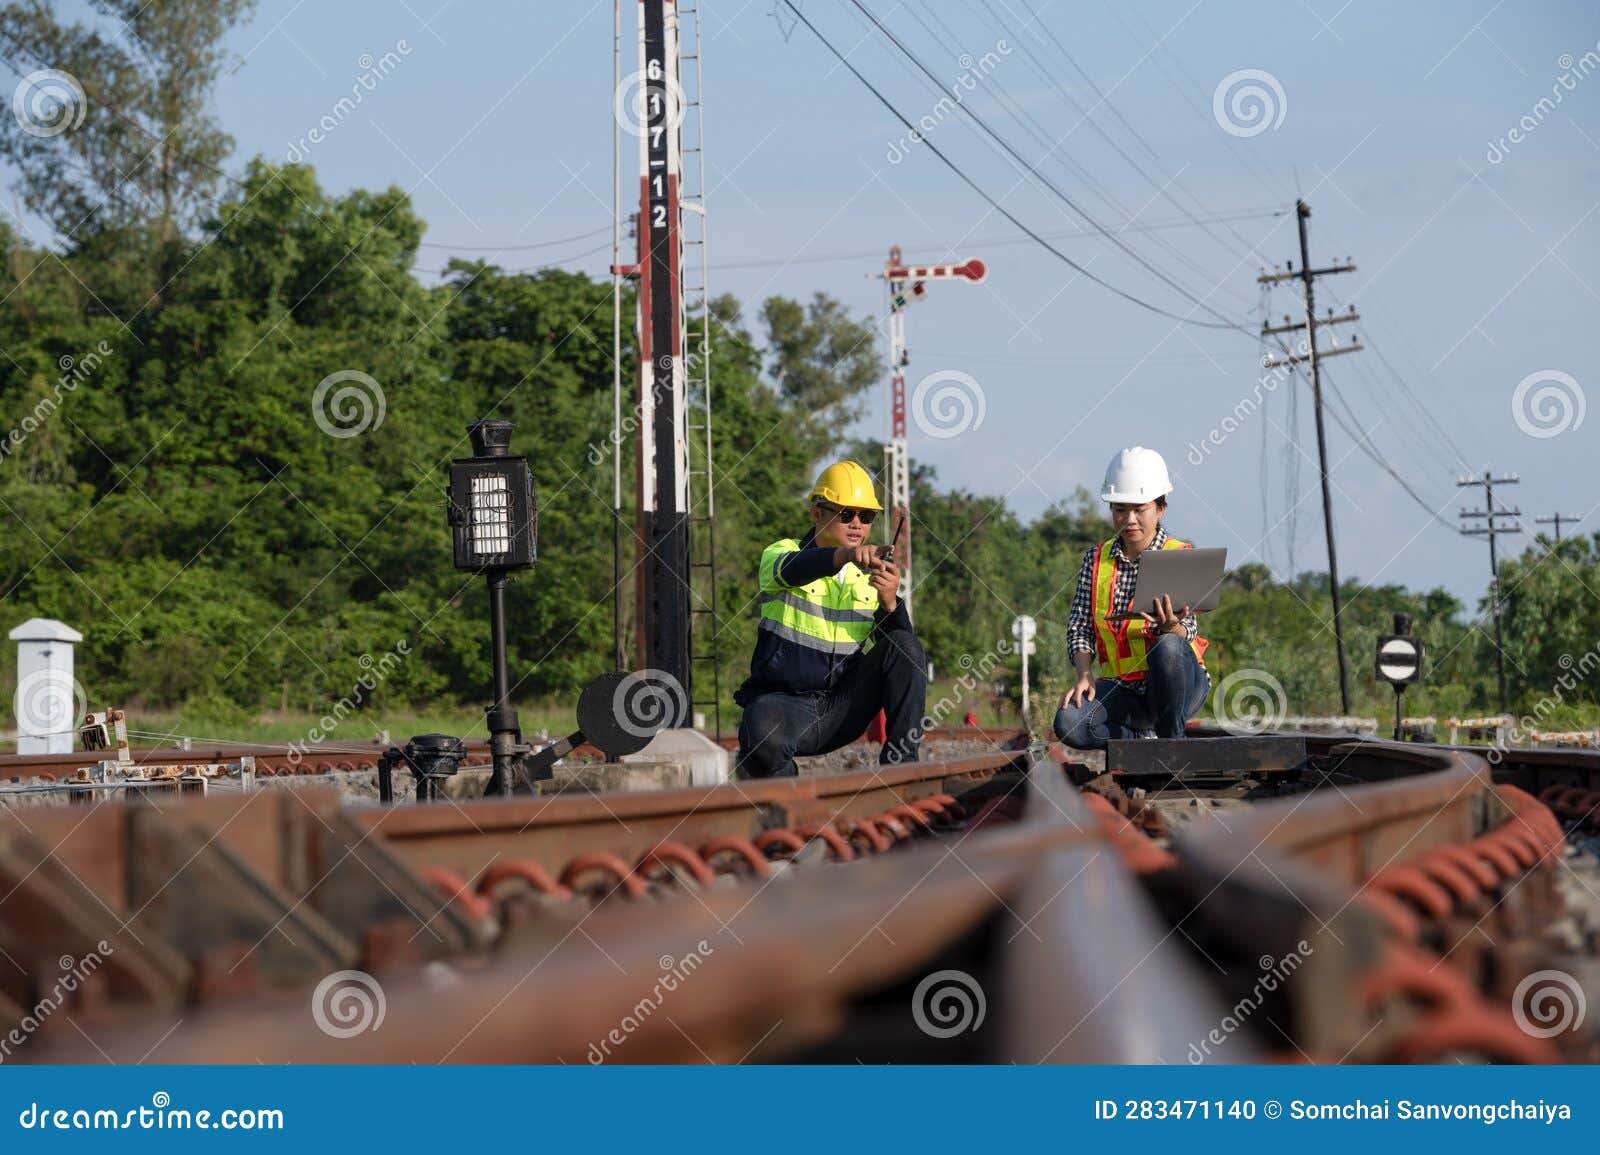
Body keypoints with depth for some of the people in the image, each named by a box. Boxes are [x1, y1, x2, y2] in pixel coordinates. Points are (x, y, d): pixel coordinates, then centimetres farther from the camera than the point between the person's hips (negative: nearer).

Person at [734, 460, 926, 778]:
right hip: (784, 701, -4)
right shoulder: (780, 554, -1)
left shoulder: (870, 572, 10)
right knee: (764, 740, -38)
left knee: (906, 646, -17)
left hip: (843, 708, 4)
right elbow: (792, 569, -28)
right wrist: (845, 554, -48)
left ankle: (901, 760, -13)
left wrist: (889, 602, -22)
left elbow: (902, 650, 0)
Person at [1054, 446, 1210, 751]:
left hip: (1177, 683, -2)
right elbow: (1079, 628, 4)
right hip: (1122, 688, 3)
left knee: (1167, 646, -38)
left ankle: (1172, 740, -17)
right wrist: (1084, 675, -15)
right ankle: (1143, 739, -1)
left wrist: (1171, 627, -38)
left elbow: (1187, 634, -13)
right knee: (1068, 724, -28)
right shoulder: (1096, 559, 8)